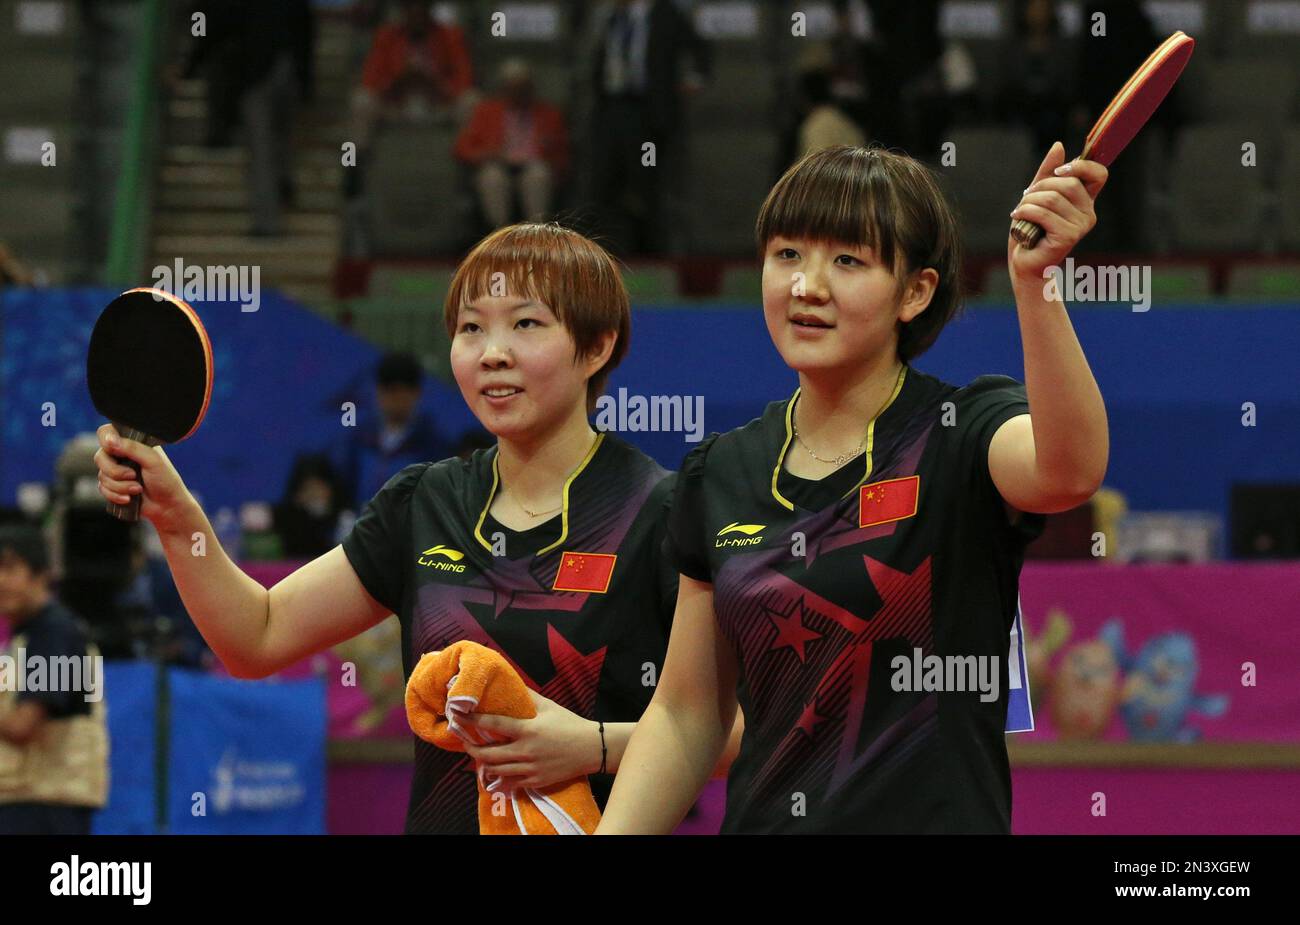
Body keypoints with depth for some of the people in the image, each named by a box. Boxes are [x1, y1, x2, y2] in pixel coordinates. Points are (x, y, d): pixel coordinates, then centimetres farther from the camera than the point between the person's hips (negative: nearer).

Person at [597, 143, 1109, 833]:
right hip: (759, 818, 5)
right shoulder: (722, 473, 6)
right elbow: (685, 716, 11)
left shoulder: (969, 433, -8)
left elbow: (1068, 471, -34)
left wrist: (1032, 281, -47)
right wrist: (609, 836, -3)